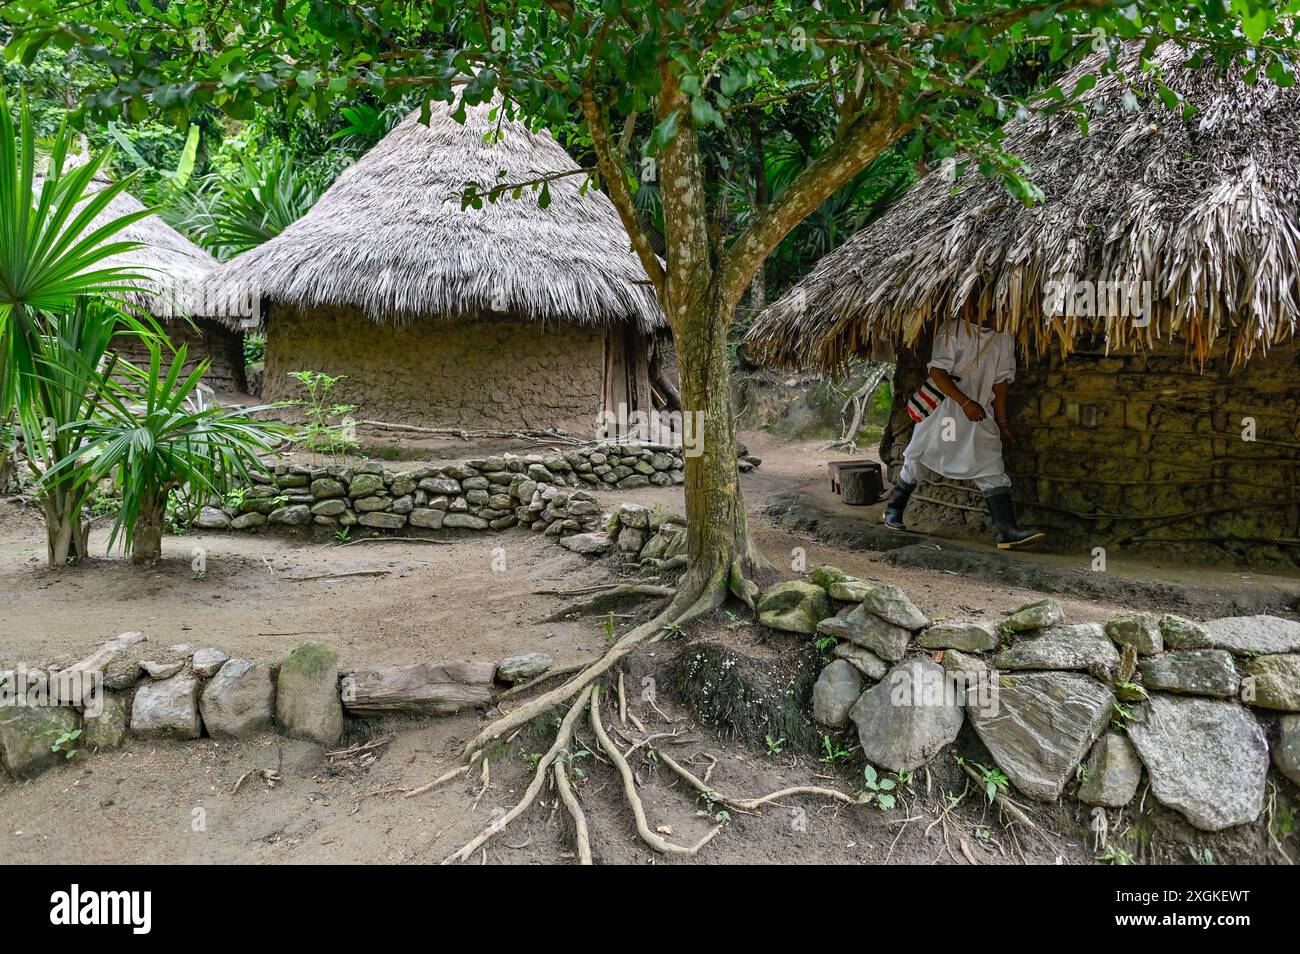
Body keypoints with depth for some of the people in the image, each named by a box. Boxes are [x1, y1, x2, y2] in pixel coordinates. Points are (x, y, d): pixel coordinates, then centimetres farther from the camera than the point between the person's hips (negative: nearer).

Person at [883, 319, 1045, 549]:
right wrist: (965, 402, -24)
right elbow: (937, 372, -16)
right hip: (943, 408, -4)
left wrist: (1002, 422, 13)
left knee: (993, 471, -6)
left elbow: (1000, 380, 13)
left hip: (979, 414, 4)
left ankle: (1008, 530, -11)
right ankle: (892, 511, 28)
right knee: (919, 461, 8)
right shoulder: (953, 329, -10)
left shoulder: (1004, 338, 7)